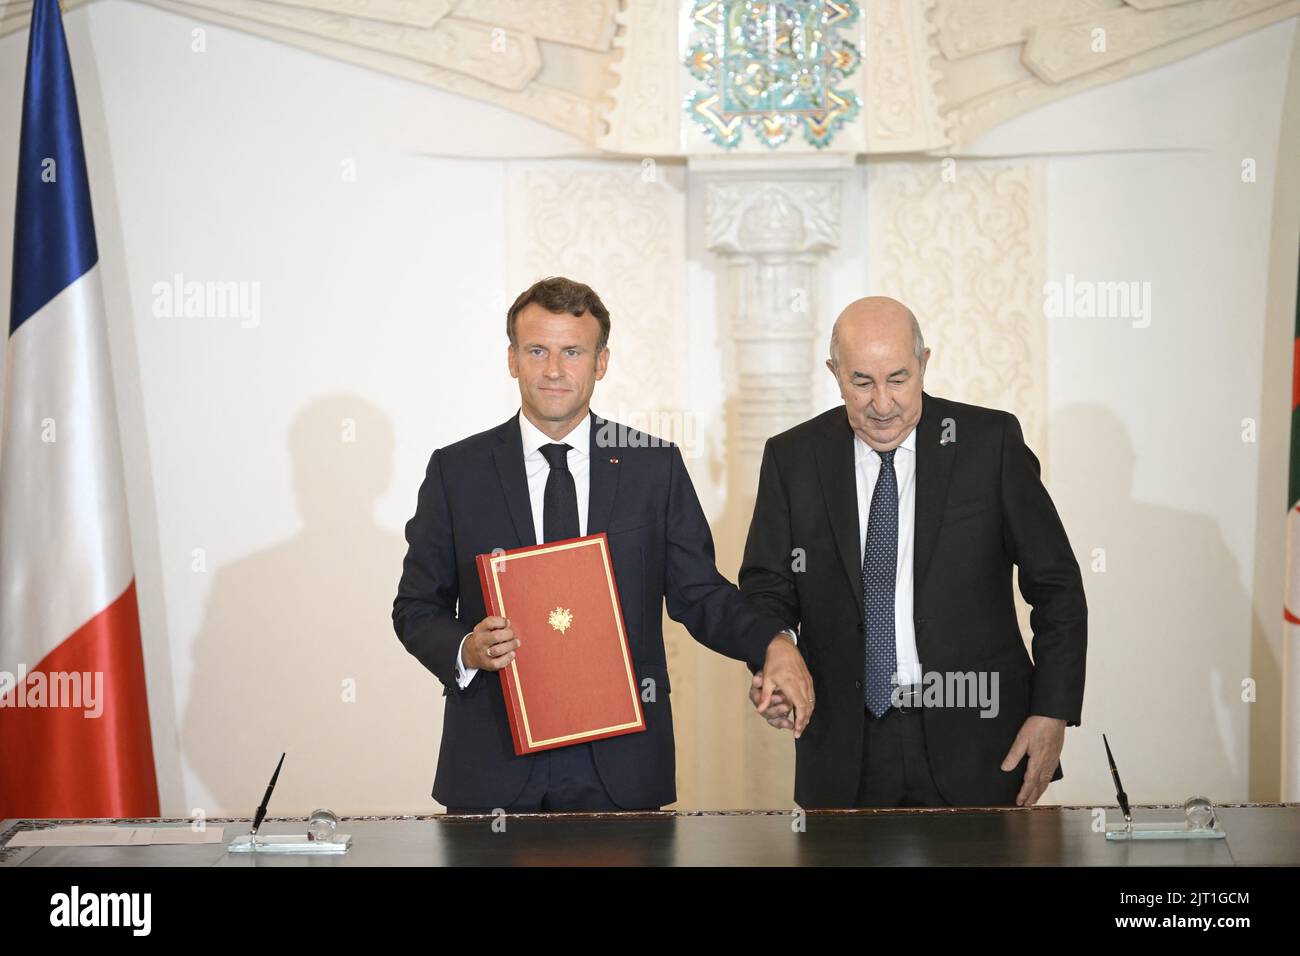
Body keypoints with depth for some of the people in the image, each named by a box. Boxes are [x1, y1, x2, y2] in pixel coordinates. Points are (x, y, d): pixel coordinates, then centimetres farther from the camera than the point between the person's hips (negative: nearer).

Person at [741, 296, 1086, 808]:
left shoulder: (991, 441, -2)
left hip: (972, 744, -1)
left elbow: (1056, 584, 1)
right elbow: (767, 585, 6)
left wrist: (1052, 713, -5)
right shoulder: (792, 457, 4)